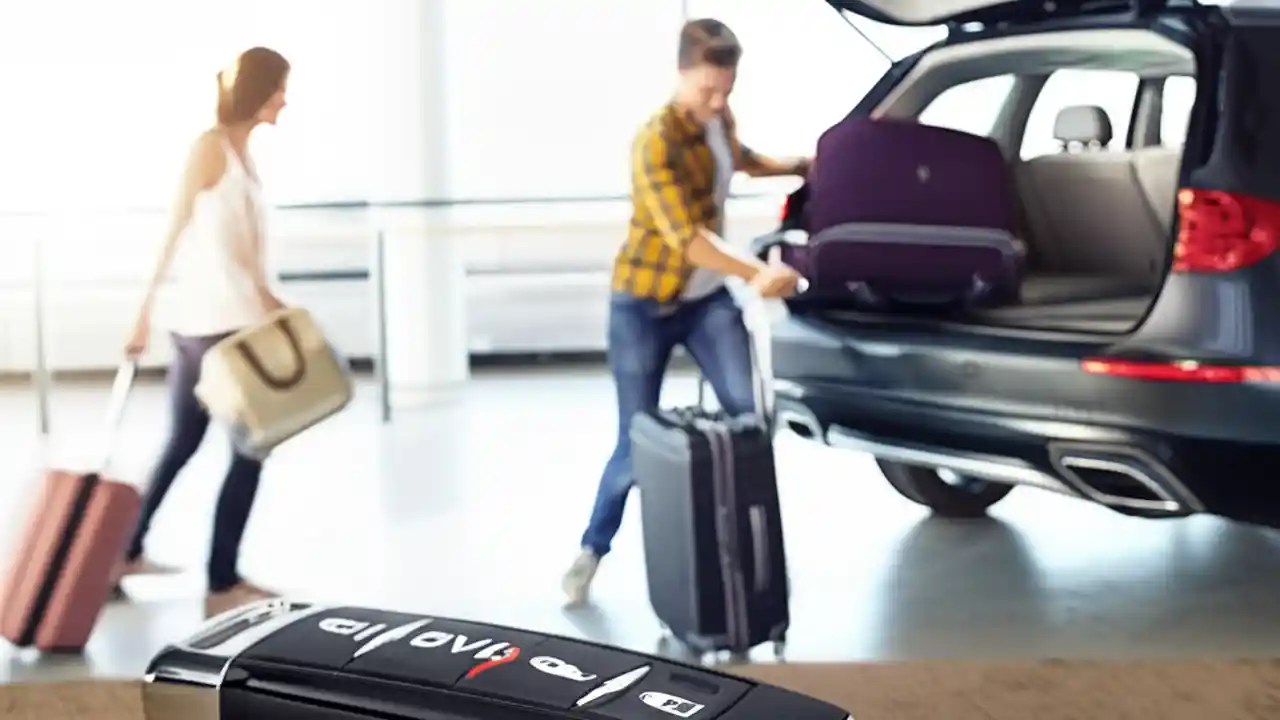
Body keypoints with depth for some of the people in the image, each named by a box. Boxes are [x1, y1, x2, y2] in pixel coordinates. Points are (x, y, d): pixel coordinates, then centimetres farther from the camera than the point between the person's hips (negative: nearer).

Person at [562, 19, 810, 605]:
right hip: (644, 304, -6)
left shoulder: (719, 119, -1)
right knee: (639, 439, -3)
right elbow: (685, 237, -37)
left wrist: (801, 166, 18)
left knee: (751, 415, -8)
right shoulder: (656, 142, -25)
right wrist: (757, 272, -50)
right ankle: (592, 549, 18)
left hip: (707, 298, 6)